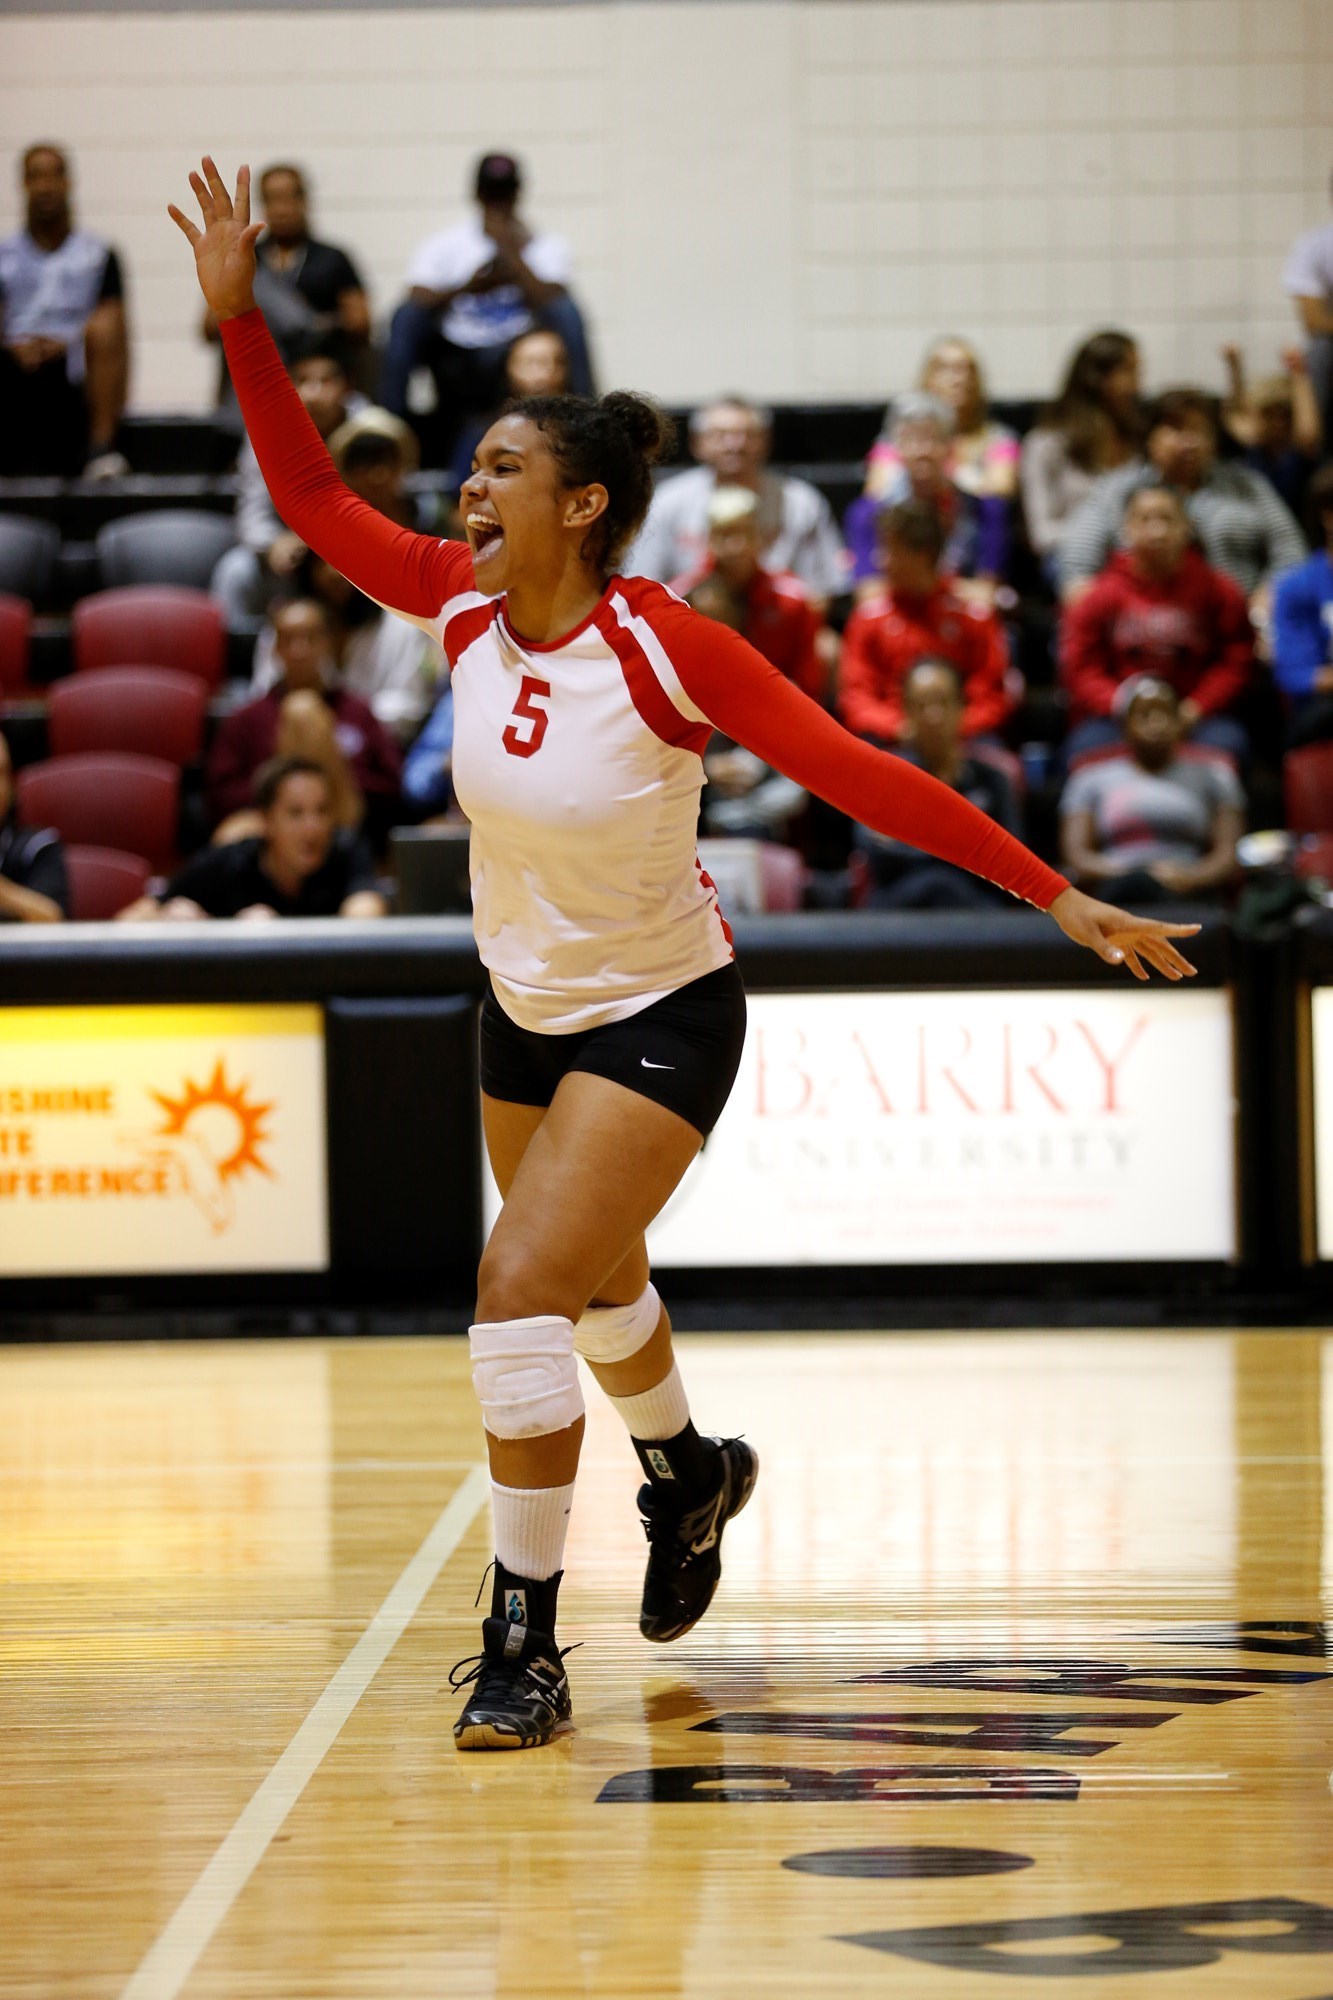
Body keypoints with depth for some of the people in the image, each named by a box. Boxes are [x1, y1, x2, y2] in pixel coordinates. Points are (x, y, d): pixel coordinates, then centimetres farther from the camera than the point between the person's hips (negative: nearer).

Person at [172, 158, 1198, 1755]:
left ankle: (524, 1647, -10)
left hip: (660, 1019, -7)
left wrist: (1058, 898, -24)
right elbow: (312, 498, -5)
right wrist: (239, 318, -14)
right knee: (591, 1279, 26)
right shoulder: (464, 606, -10)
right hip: (523, 1011, 7)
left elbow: (858, 773, -23)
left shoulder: (666, 646, -25)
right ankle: (688, 1475, 56)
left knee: (521, 1289, -19)